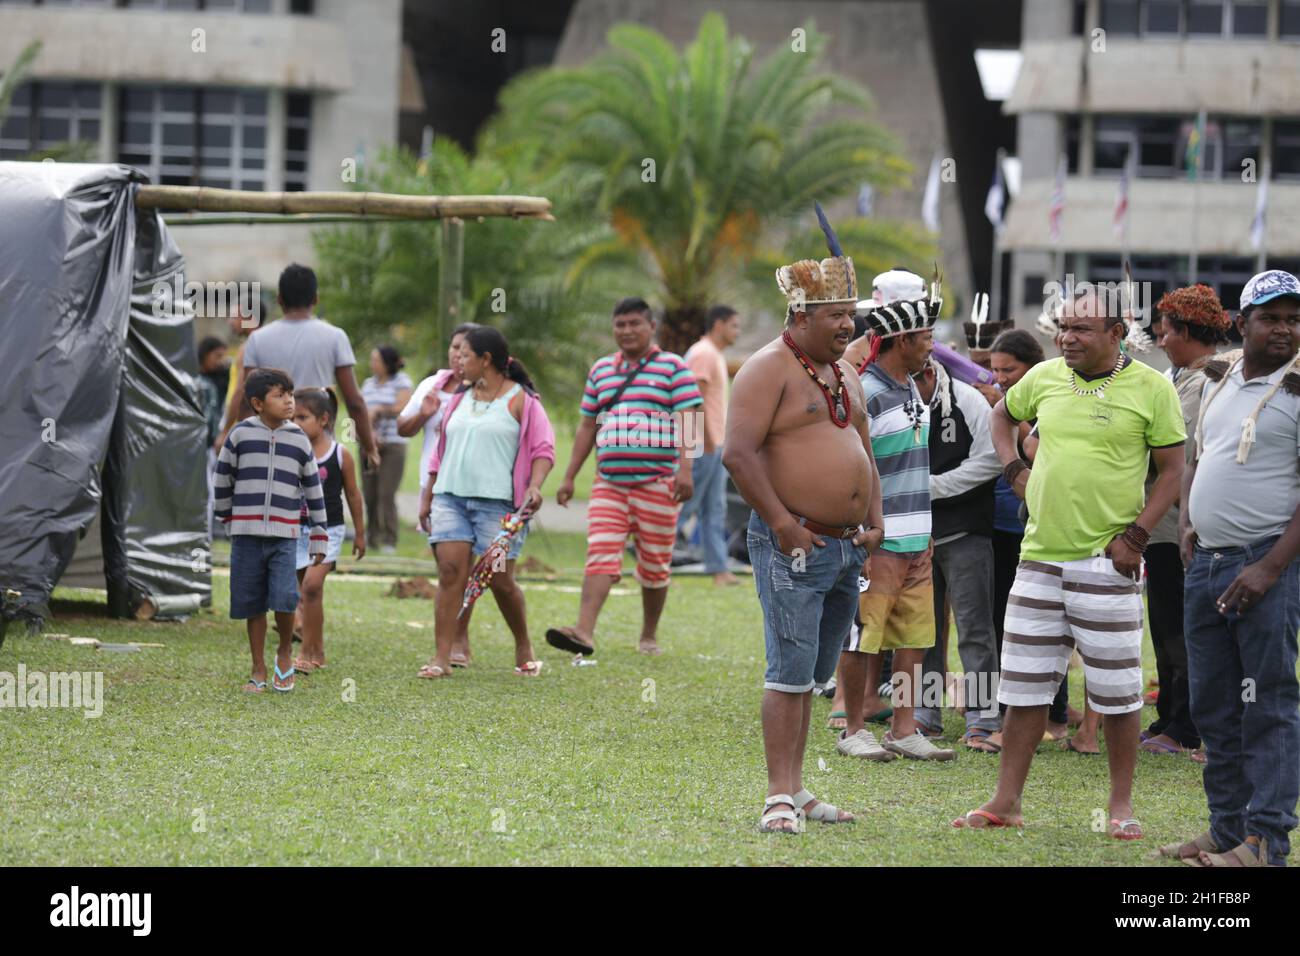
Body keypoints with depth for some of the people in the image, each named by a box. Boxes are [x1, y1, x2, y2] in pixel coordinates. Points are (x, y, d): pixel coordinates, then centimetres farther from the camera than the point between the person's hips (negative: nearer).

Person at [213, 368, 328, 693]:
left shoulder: (299, 440, 5)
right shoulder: (241, 434, 0)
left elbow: (314, 491, 10)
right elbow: (222, 479, 11)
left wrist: (319, 538, 8)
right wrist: (228, 518, 16)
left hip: (284, 536, 0)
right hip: (246, 535, 0)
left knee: (284, 599, -15)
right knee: (253, 605, 4)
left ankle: (285, 652, 11)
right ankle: (258, 670, 15)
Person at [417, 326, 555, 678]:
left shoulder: (520, 400, 0)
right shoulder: (459, 400, 17)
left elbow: (543, 449, -4)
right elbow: (442, 452, 22)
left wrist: (534, 487, -20)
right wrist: (427, 497, 20)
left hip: (497, 501, -5)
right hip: (450, 497, 5)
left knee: (500, 580, -2)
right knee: (450, 571, -8)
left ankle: (524, 649, 20)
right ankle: (442, 658, -10)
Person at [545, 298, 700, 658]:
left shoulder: (672, 367, 2)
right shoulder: (601, 370, 16)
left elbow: (687, 421, -7)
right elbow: (587, 426, 20)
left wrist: (685, 468, -19)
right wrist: (569, 477, 16)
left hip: (657, 483, -3)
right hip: (609, 484, 3)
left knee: (654, 565, 4)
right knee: (600, 556, -12)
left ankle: (649, 636, 18)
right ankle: (584, 633, -24)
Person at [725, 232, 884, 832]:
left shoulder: (843, 373, 18)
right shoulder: (769, 368, -9)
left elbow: (863, 452, 27)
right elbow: (738, 453, -17)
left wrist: (874, 522, 14)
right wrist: (782, 523, -20)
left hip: (846, 547, 8)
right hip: (795, 547, -8)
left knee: (812, 675, 12)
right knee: (791, 671, -11)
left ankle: (797, 790, 18)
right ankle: (779, 798, -9)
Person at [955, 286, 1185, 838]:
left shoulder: (1151, 389, -5)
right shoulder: (1045, 377, 7)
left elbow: (1172, 470, -3)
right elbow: (1002, 415, 27)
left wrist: (1136, 535, -11)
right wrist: (1013, 469, 11)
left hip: (1106, 562, -4)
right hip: (1039, 558, 4)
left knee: (1117, 691, 2)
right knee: (1024, 687, 8)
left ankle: (1121, 804, 13)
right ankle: (1005, 803, 14)